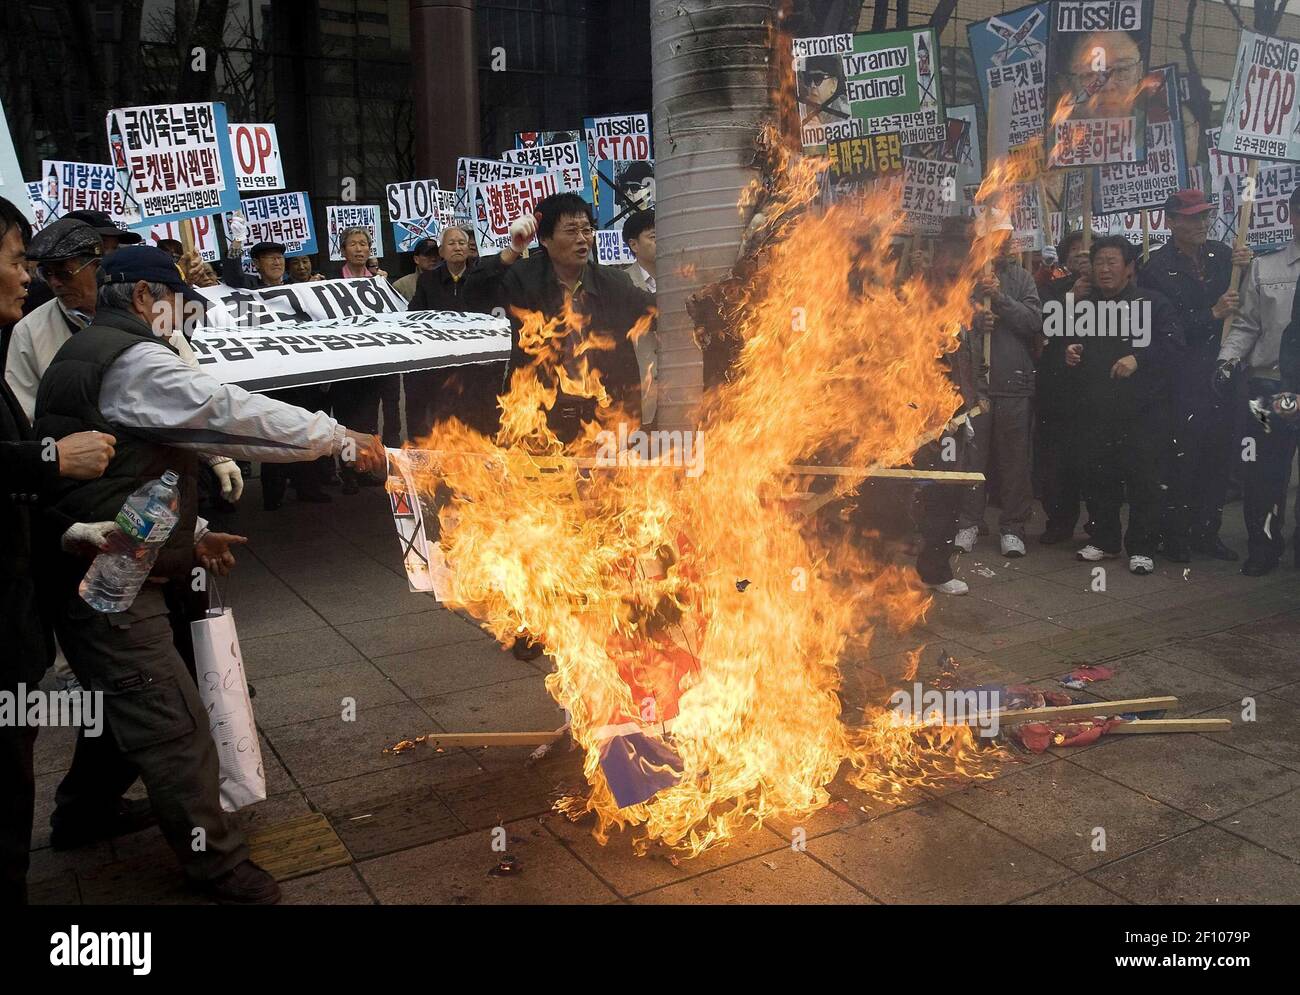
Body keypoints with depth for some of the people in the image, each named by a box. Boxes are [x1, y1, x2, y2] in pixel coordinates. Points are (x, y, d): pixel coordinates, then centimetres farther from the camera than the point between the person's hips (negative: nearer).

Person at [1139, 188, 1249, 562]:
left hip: (1222, 375, 6)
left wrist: (1245, 270, -7)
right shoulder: (1156, 267, -7)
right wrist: (1213, 314, -17)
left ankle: (1207, 533, 23)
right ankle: (1176, 537, 12)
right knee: (1181, 461, -1)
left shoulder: (1222, 254, 8)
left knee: (1219, 458, 11)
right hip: (1183, 382, -5)